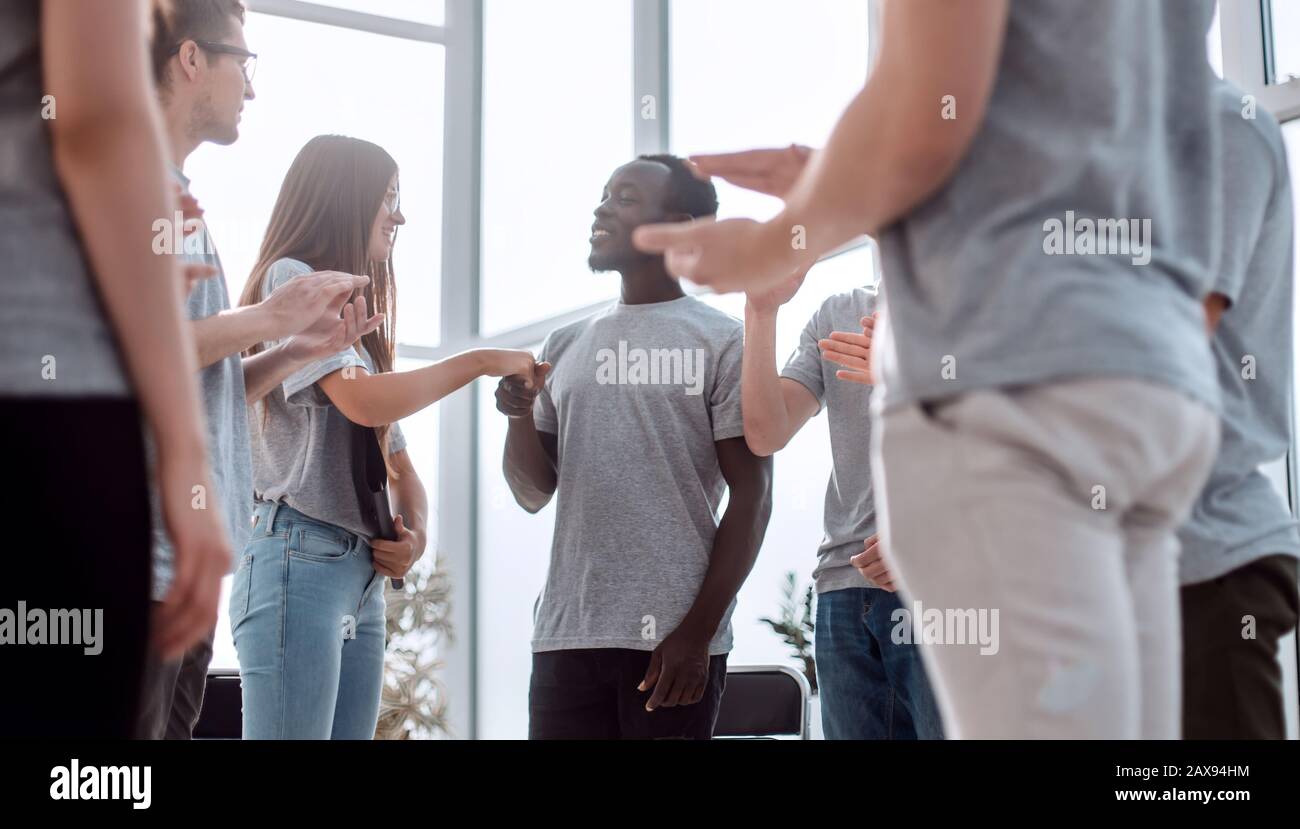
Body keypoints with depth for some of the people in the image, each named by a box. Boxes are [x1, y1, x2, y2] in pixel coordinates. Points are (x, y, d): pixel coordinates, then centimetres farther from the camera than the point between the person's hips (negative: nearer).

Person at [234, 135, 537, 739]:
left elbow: (399, 465, 22)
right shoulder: (291, 281, -2)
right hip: (299, 559, -8)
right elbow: (364, 402, -18)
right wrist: (480, 362, -5)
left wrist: (416, 534, 1)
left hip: (364, 576, 8)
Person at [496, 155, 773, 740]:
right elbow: (533, 493, 16)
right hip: (566, 635, 4)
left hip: (673, 639, -4)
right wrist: (520, 414, -4)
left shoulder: (724, 344, 0)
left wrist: (698, 633, -11)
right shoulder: (565, 346, 15)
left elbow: (751, 499, -4)